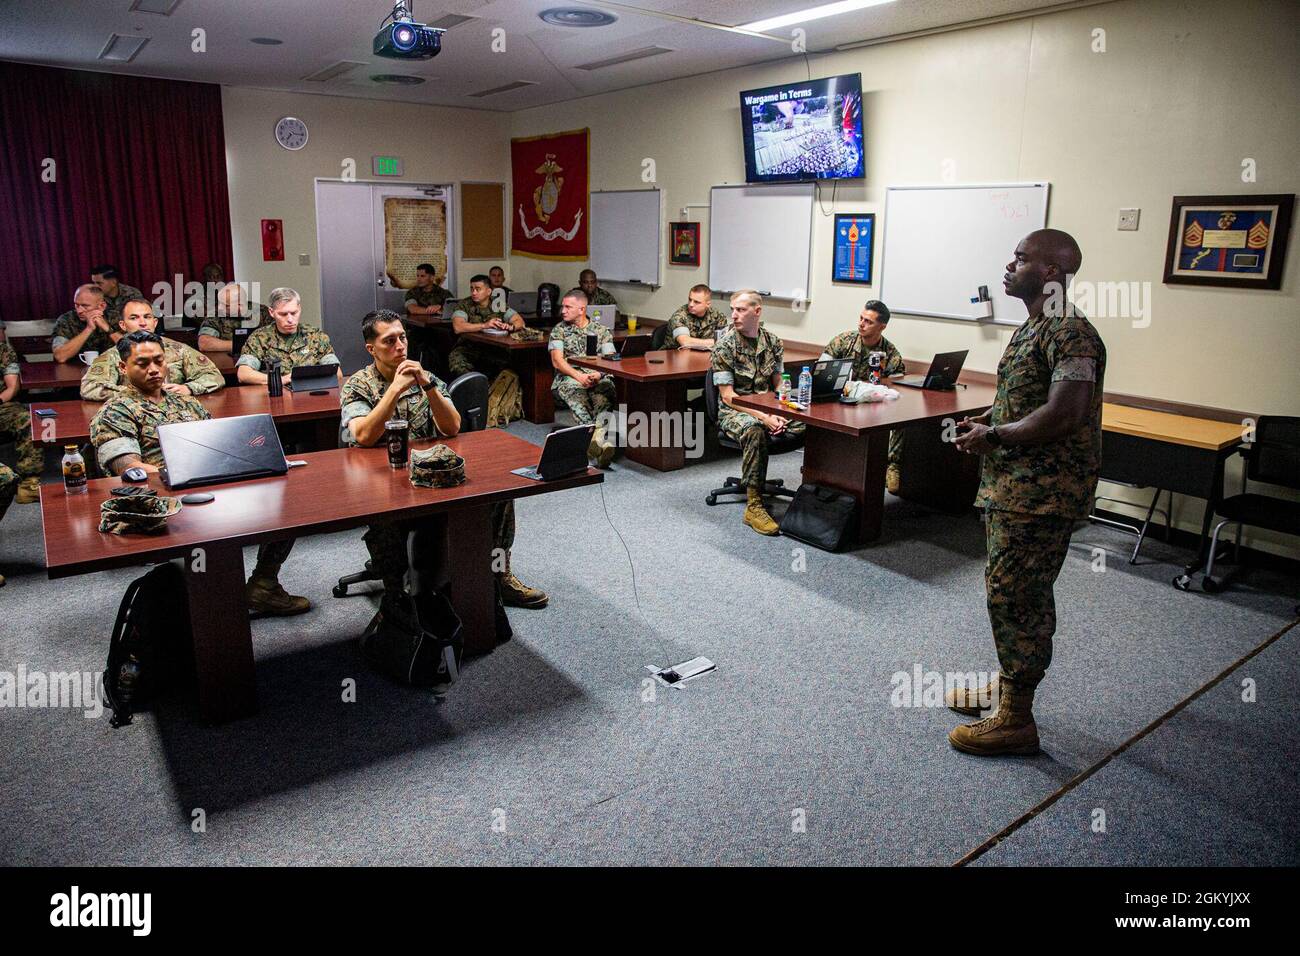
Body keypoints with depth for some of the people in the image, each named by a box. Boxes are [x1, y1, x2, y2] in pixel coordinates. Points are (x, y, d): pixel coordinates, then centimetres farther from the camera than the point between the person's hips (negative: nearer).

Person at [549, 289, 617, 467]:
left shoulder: (601, 330, 17)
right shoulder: (559, 330, 14)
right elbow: (557, 361, 2)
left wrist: (598, 374, -15)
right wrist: (579, 375, -14)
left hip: (598, 378, 1)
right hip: (569, 377, -1)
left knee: (607, 389, -36)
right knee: (574, 392, -38)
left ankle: (597, 437, -58)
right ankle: (601, 441, -59)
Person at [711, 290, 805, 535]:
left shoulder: (773, 342, 7)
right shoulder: (725, 346, -8)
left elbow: (778, 385, 12)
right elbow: (727, 395, -12)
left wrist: (778, 414, -10)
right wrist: (763, 417, -22)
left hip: (767, 409, 4)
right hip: (734, 411, -4)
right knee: (754, 430, -39)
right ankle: (754, 506, -33)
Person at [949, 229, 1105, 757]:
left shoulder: (1071, 334, -19)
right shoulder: (1033, 328, 14)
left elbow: (1062, 416, -27)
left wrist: (993, 436, -16)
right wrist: (985, 419, 6)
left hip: (1041, 494, -10)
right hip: (1010, 485, 10)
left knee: (1014, 597, -5)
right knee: (1013, 593, 20)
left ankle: (1015, 722, 7)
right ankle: (1007, 684, 36)